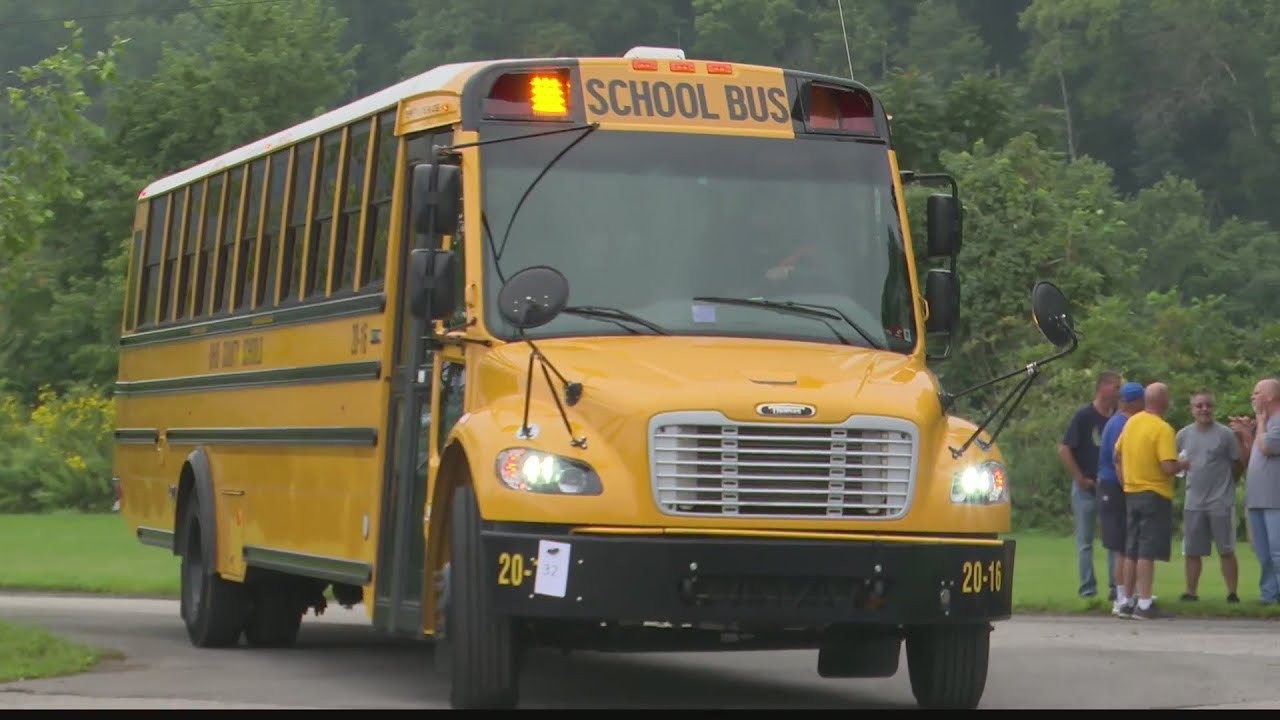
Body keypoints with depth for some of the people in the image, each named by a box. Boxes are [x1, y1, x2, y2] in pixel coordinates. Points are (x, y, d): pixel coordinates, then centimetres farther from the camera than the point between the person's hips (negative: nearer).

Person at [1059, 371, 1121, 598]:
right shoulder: (1084, 416, -9)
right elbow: (1064, 450, -11)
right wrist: (1081, 479, -12)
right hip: (1087, 488, -5)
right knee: (1085, 542, 2)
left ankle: (1117, 587, 10)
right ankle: (1088, 588, 5)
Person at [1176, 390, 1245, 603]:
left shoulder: (1225, 434, -6)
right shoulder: (1184, 435, 5)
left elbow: (1239, 464, 1)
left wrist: (1224, 483, 8)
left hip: (1221, 503, -4)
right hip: (1193, 503, 4)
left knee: (1226, 551, -1)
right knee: (1191, 551, 8)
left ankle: (1232, 593, 3)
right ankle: (1191, 592, 17)